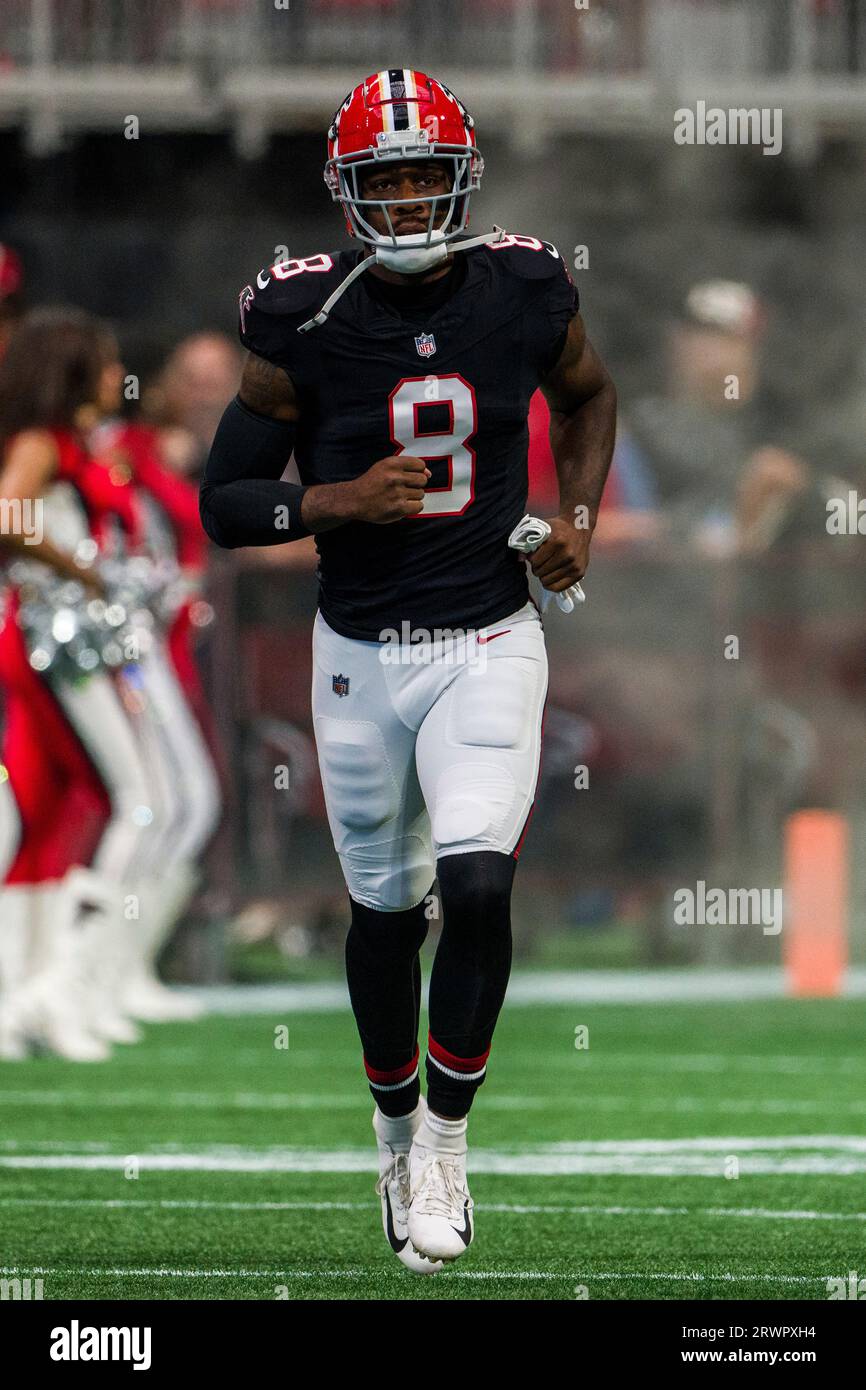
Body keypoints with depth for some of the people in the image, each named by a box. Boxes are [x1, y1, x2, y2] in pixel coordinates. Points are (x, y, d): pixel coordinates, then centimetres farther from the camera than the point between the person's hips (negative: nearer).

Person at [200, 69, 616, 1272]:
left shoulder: (525, 301, -5)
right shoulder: (305, 329, -11)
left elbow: (587, 396, 18)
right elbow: (223, 503, -5)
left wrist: (578, 519, 2)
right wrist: (338, 504, -21)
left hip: (488, 643, 0)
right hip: (359, 652, 0)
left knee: (478, 888, -17)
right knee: (386, 908, 12)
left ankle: (446, 1137, 2)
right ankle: (397, 1134, 34)